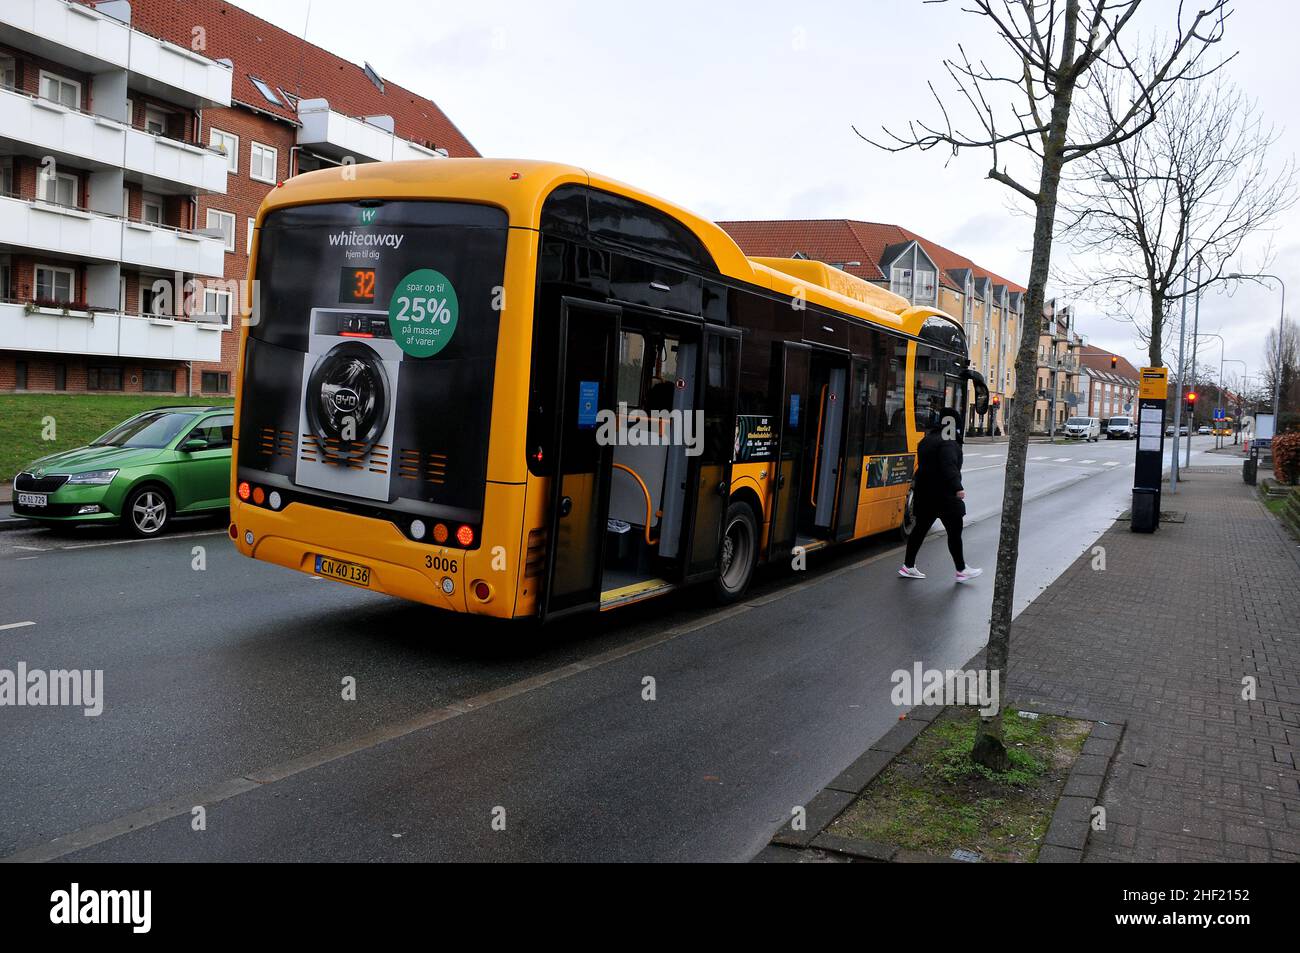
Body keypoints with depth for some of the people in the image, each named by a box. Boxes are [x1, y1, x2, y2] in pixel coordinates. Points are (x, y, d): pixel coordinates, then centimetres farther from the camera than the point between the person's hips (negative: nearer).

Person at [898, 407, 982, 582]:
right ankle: (961, 570, 10)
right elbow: (949, 467, -30)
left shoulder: (927, 440, 13)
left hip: (925, 493, 9)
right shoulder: (948, 443, -17)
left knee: (920, 528, 12)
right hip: (944, 495, -9)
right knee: (955, 532, 2)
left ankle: (908, 566, 15)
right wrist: (957, 488, -37)